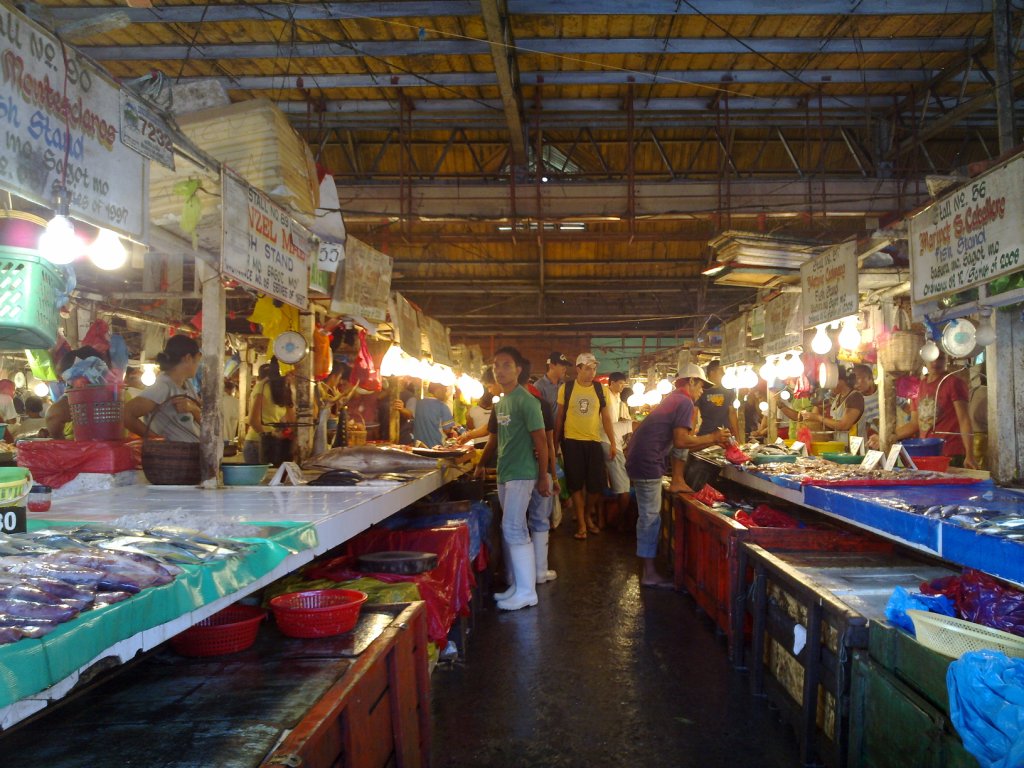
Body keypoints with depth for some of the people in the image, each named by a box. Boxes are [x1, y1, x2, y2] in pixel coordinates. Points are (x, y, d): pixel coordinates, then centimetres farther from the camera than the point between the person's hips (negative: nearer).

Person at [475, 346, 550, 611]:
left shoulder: (526, 401, -13)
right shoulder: (500, 403, 13)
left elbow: (540, 440, -14)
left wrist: (543, 476, -14)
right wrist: (481, 464, 25)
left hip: (521, 474, -8)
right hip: (504, 473, 8)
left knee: (513, 529, -9)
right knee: (514, 530, 12)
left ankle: (527, 592, -1)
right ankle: (518, 585, 20)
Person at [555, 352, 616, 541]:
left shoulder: (600, 389, 2)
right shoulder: (565, 388, -2)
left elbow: (606, 417, 6)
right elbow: (559, 417, 4)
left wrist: (613, 442, 2)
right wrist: (555, 442, 4)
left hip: (594, 441, 2)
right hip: (571, 441, -2)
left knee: (597, 484, 4)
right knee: (576, 483, 4)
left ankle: (588, 515, 30)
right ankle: (581, 523, 15)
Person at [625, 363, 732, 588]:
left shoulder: (673, 399, 20)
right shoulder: (685, 402, -8)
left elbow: (679, 440, 20)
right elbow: (681, 441, -16)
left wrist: (714, 440, 17)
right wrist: (713, 438, -6)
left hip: (638, 457, 8)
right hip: (647, 461, -8)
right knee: (650, 516, -3)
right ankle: (649, 574, 3)